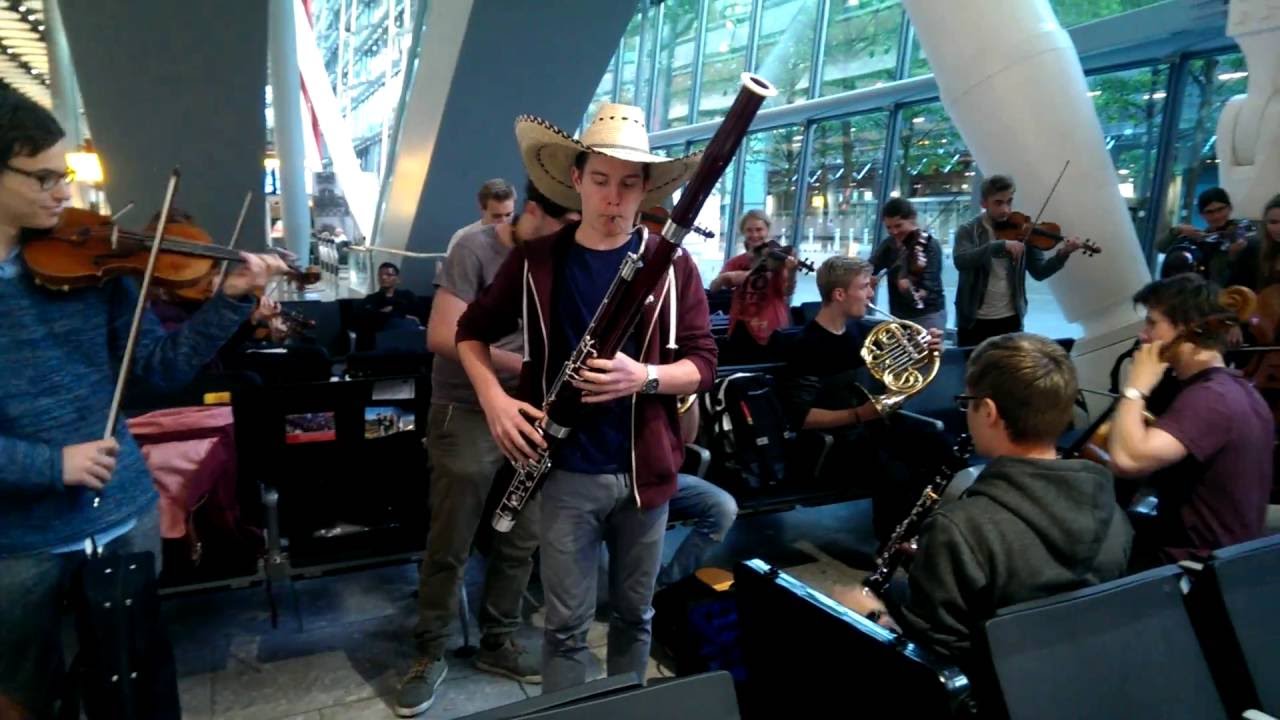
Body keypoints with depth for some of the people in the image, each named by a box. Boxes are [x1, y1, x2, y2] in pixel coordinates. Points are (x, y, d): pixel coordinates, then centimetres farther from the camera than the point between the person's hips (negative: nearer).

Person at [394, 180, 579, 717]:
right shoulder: (476, 249, -14)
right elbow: (442, 336, -22)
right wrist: (524, 363, -26)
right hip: (466, 416, -6)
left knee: (519, 543, 12)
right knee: (450, 545, 5)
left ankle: (498, 644, 30)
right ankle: (430, 654, 24)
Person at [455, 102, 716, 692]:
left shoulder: (672, 265, -2)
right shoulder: (537, 261, -2)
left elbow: (703, 362, -3)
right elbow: (472, 330, 9)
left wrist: (645, 376, -23)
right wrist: (494, 399, -8)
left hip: (645, 469, 1)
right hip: (567, 471, -1)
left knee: (634, 615, 18)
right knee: (567, 623, 9)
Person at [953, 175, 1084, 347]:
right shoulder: (967, 231, -4)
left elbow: (1039, 272, 0)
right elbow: (961, 261, -24)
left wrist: (1062, 254, -18)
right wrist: (1001, 245, -32)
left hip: (1010, 319, 2)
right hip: (974, 320, -2)